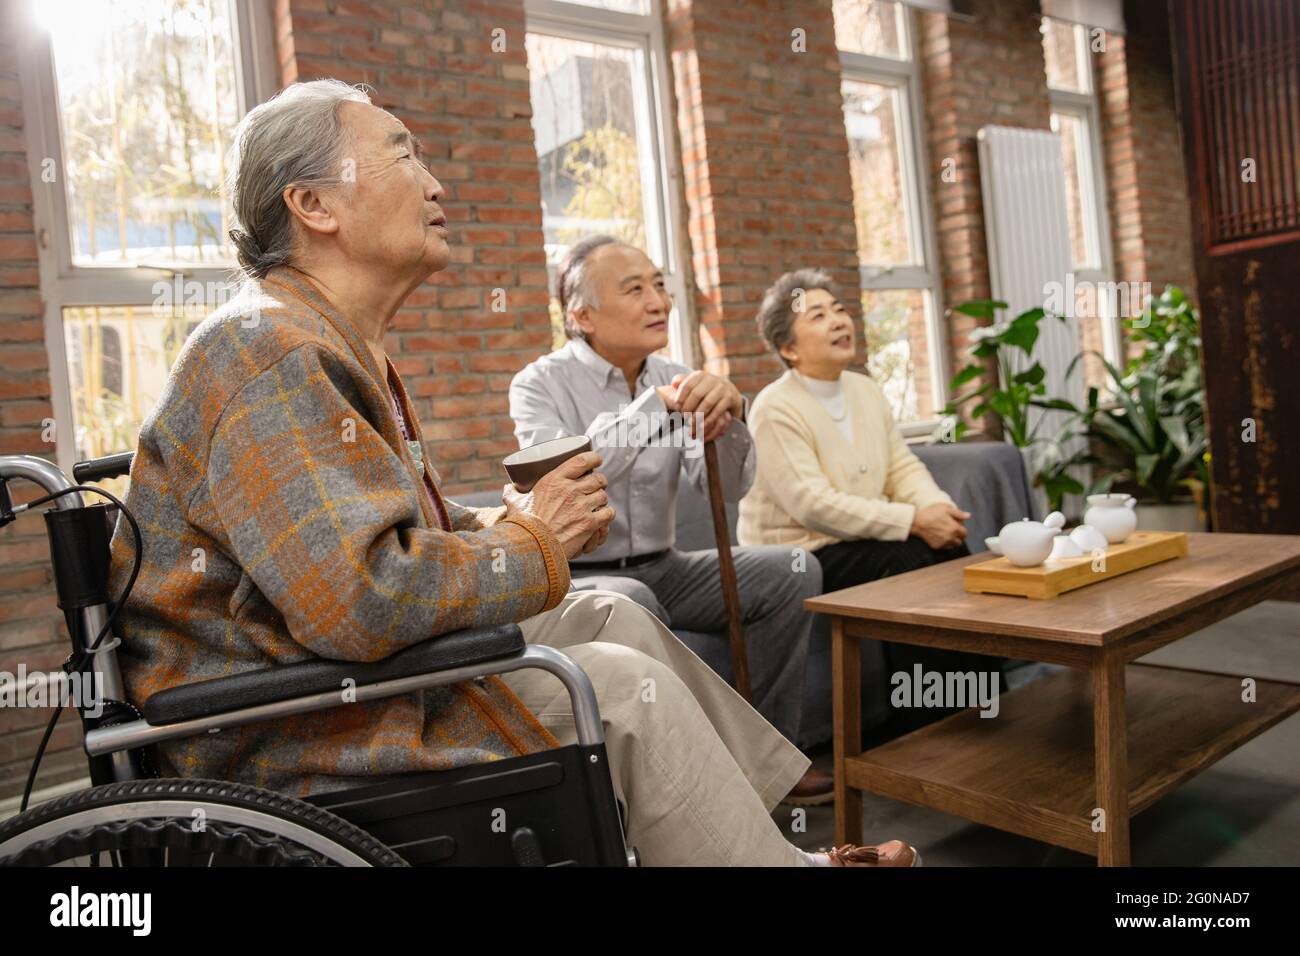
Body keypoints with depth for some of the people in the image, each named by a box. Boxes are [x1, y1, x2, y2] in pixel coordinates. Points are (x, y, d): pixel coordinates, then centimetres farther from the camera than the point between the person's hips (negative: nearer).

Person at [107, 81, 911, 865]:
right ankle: (782, 862, 8)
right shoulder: (274, 352, -22)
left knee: (611, 617, 7)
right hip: (278, 741, -10)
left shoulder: (342, 347, 14)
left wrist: (505, 521, 1)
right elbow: (363, 600, -33)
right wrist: (531, 542, -17)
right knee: (624, 689, -14)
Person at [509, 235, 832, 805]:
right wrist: (656, 404, -32)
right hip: (577, 578, -5)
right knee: (629, 602, -36)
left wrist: (727, 414, -25)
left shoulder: (674, 379, 5)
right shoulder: (540, 385, -8)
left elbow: (728, 487, -5)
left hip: (663, 570, 5)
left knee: (791, 571, -10)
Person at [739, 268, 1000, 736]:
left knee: (953, 554, -15)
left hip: (859, 540, 7)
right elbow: (813, 504, -24)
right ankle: (919, 727, -13)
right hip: (797, 553, -7)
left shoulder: (866, 390, 10)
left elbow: (902, 467, 8)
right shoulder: (775, 409, -16)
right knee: (909, 562, -26)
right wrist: (913, 521, -25)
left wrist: (938, 507, -14)